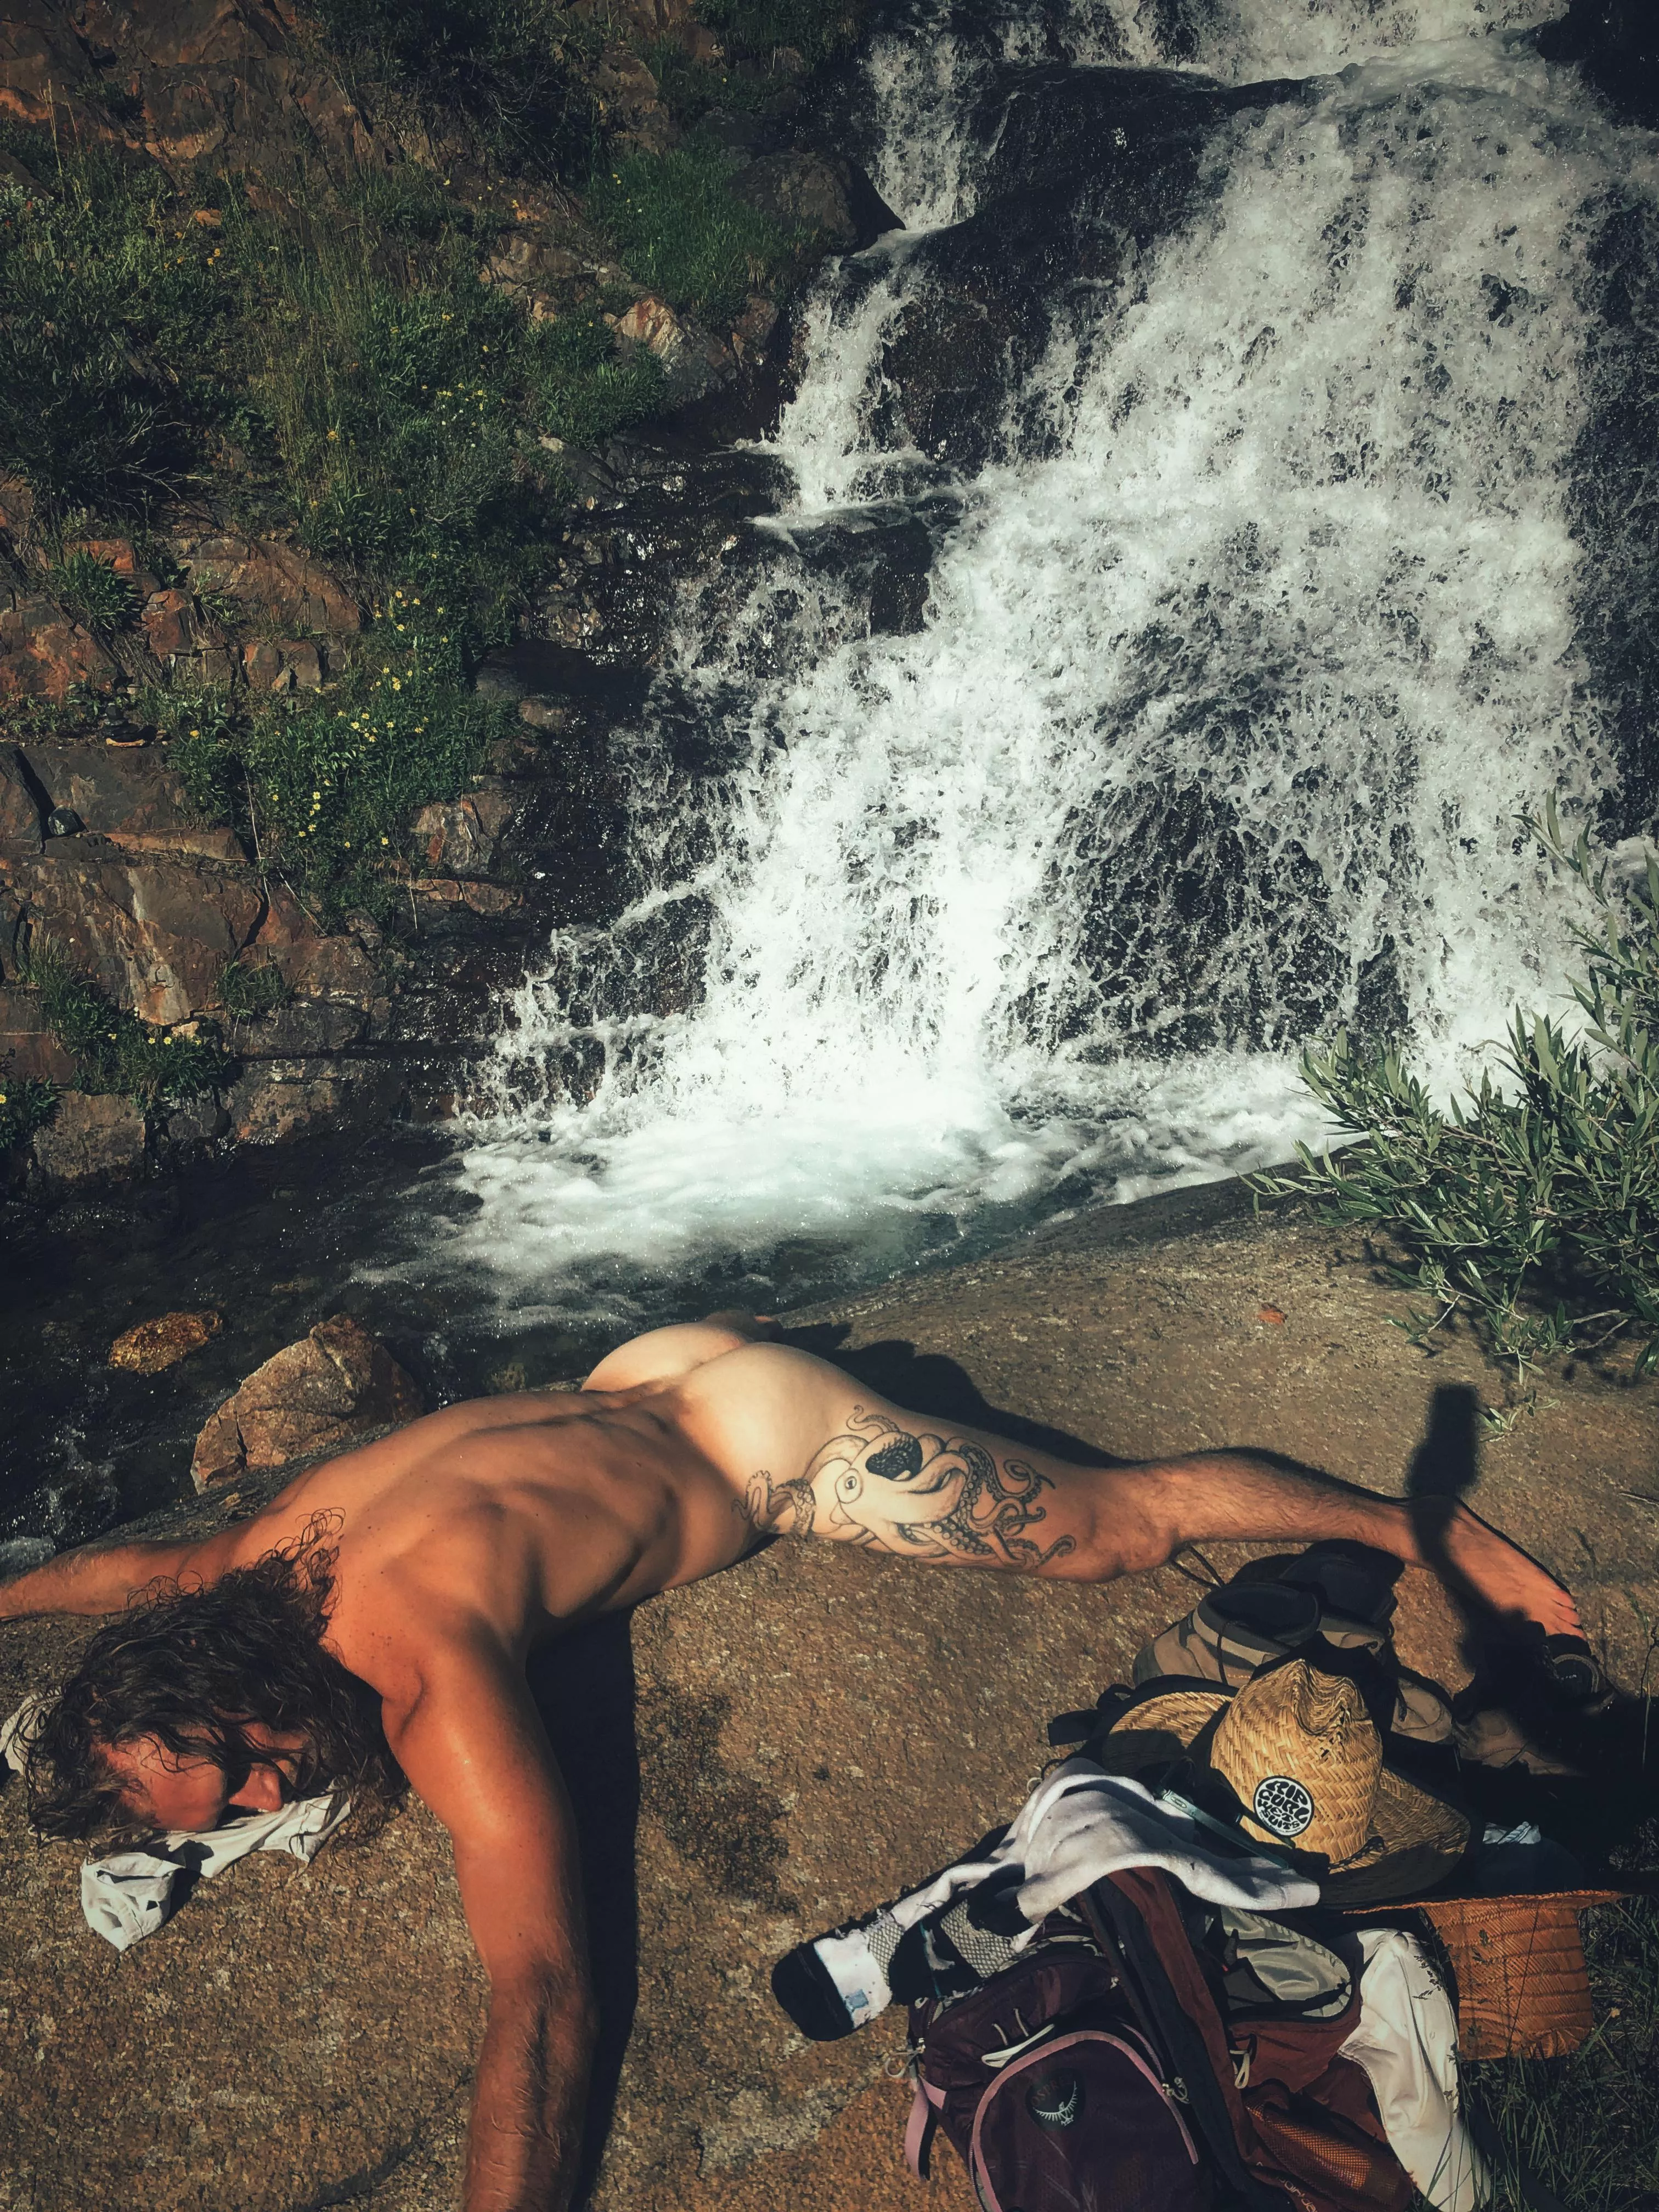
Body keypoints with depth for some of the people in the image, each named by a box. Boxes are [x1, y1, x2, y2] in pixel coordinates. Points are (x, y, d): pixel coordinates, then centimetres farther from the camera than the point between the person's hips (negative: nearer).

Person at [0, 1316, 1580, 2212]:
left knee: (1114, 1526, -1)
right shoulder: (284, 1536, -12)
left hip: (762, 1440, -8)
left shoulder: (425, 1666, -36)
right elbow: (145, 1566, 15)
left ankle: (1415, 1527, 15)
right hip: (648, 1379, 8)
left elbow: (540, 1992, -41)